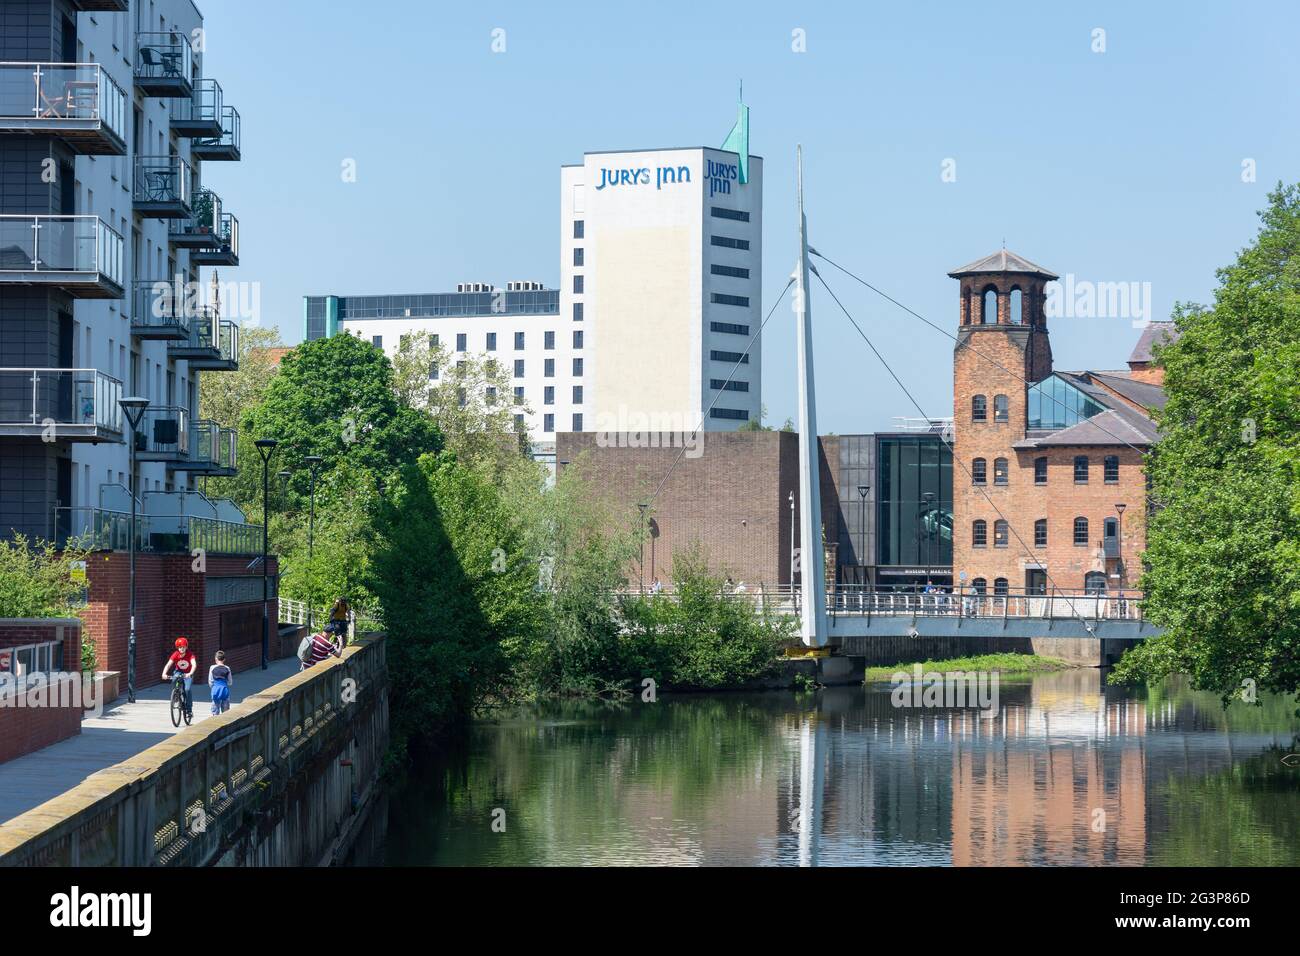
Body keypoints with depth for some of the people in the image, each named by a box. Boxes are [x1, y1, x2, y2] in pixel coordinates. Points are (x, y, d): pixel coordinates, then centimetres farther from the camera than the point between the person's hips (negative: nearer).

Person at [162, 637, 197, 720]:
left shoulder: (190, 654, -25)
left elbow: (194, 664, -39)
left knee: (188, 689, -20)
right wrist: (164, 674, -48)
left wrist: (190, 674, -58)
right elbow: (168, 664, -31)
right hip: (178, 672, 1)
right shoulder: (176, 654, -22)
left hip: (188, 674, -1)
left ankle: (189, 710, -6)